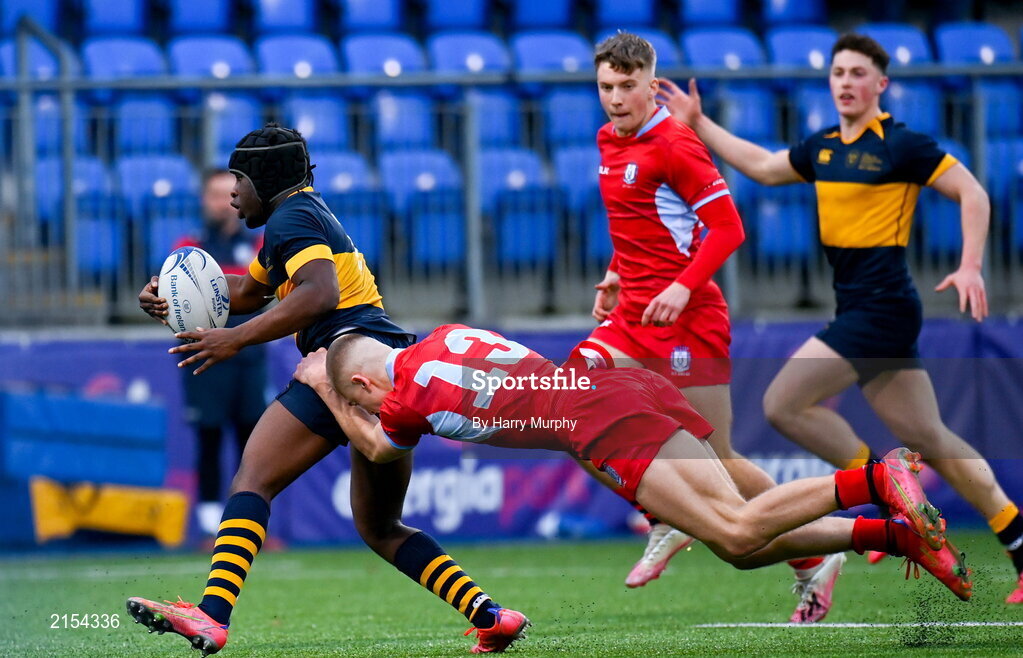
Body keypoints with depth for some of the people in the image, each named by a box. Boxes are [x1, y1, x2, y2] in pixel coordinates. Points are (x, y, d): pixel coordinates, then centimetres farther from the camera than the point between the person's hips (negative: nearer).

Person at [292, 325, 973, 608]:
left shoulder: (407, 394, 4)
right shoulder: (445, 335, 25)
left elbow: (376, 447, 28)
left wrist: (324, 390, 41)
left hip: (600, 420, -8)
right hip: (631, 384, 8)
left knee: (738, 530, -19)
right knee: (745, 547, 4)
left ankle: (879, 481, -31)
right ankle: (896, 532, -9)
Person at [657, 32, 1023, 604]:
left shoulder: (901, 145, -9)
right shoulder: (823, 148, 14)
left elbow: (972, 193, -10)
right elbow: (763, 167, 28)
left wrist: (971, 267, -21)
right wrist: (698, 123, 27)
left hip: (881, 309, -8)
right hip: (858, 309, 8)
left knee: (783, 403, -11)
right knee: (928, 438, 8)